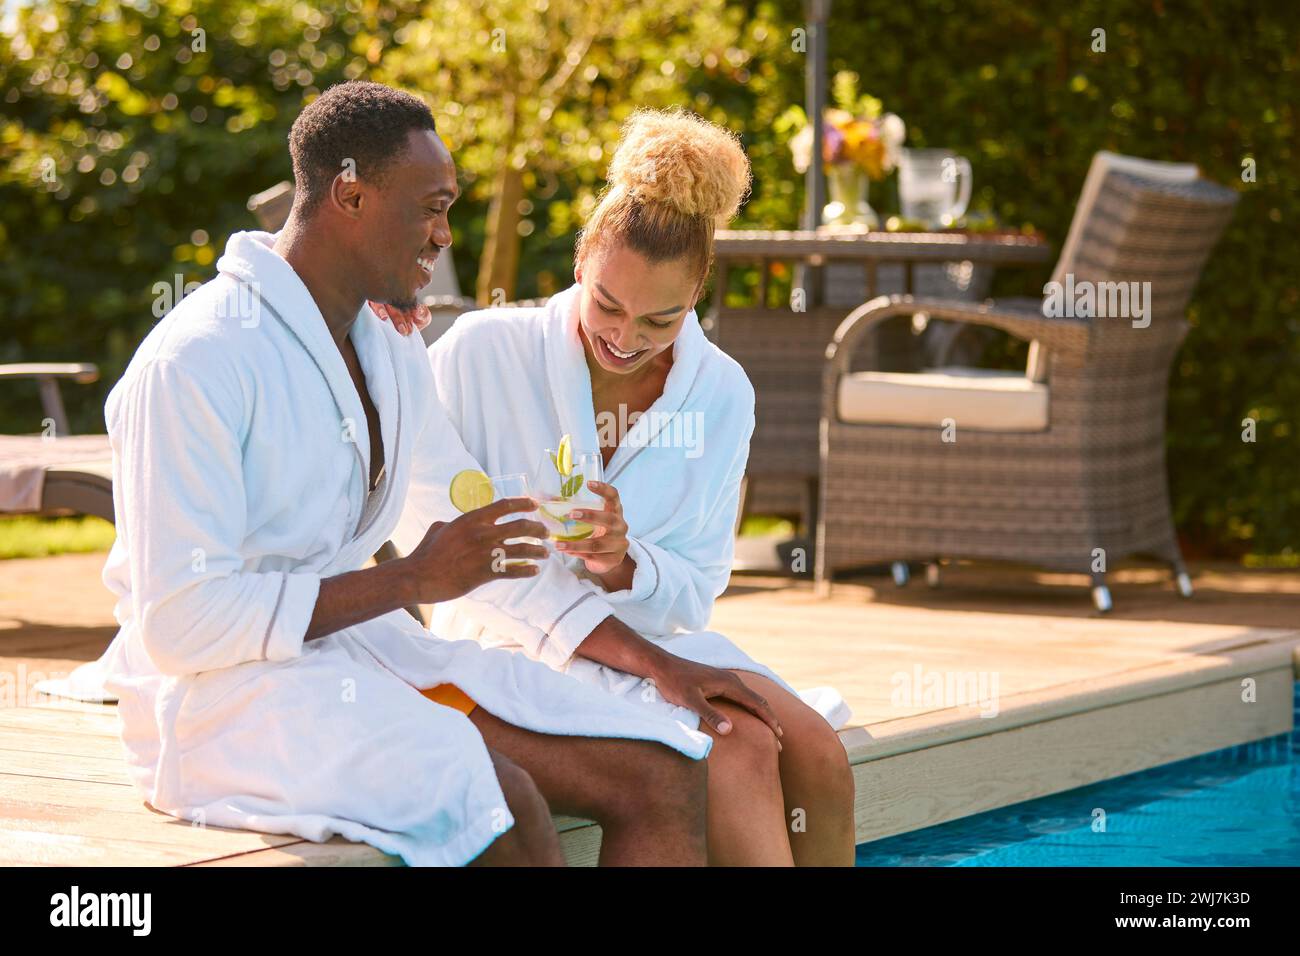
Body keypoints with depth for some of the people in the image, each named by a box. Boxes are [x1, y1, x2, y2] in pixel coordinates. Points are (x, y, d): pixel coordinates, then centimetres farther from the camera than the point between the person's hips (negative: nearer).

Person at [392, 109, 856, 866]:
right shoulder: (480, 353, -9)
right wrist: (652, 663, -21)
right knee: (741, 750, -27)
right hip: (517, 654, -5)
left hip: (655, 641, 5)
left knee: (816, 754, -22)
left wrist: (621, 567, -23)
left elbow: (692, 593, 5)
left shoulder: (721, 395, 3)